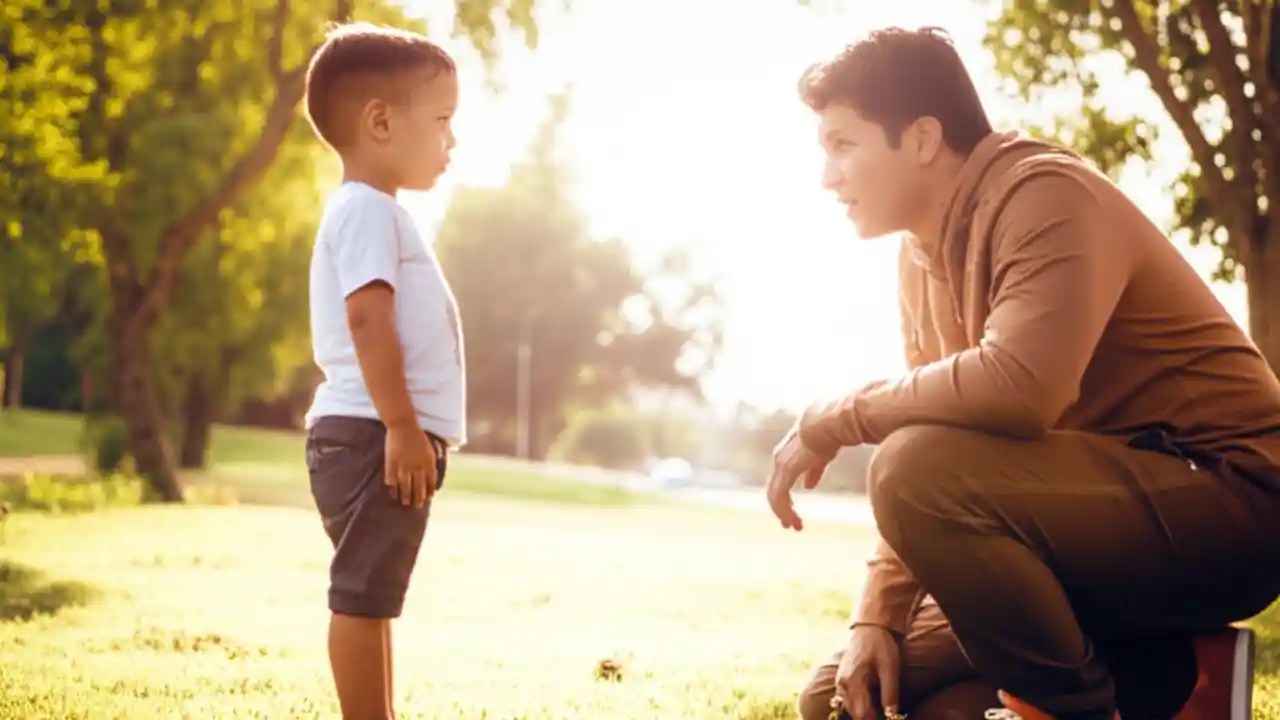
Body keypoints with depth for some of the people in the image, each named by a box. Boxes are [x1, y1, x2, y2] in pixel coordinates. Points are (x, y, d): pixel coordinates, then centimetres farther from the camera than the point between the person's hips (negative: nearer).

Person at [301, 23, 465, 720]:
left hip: (385, 436, 11)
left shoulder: (375, 212, 22)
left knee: (375, 595, 15)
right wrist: (402, 426, -26)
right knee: (362, 594, -9)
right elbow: (367, 318, -21)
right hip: (374, 433, -11)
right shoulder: (366, 209, -11)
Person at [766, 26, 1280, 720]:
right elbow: (924, 443, 10)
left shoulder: (1045, 196, -18)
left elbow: (1020, 385, -35)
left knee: (920, 473, -32)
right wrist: (876, 615, -3)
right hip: (1104, 512, 9)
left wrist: (832, 421, -22)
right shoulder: (922, 259, 10)